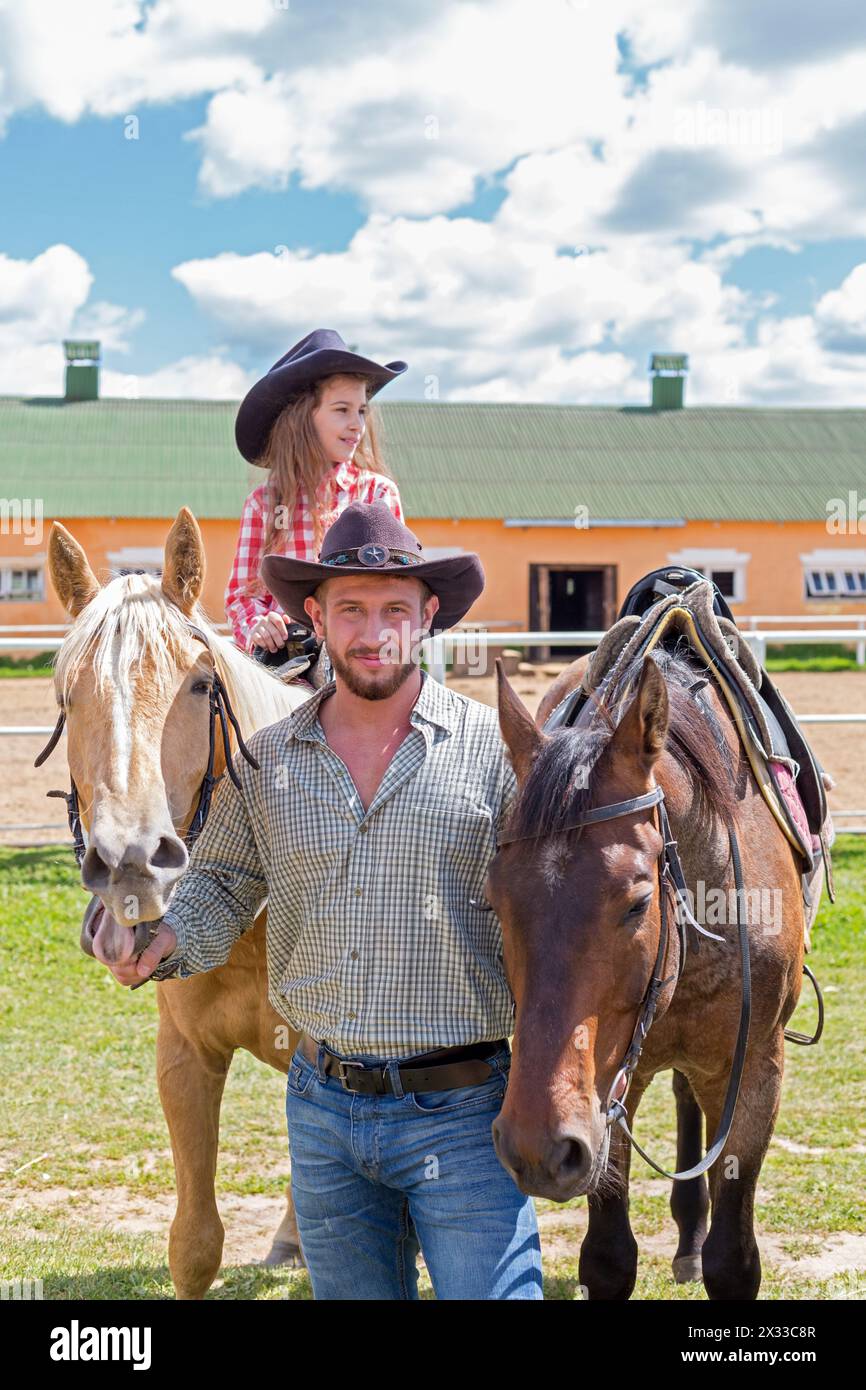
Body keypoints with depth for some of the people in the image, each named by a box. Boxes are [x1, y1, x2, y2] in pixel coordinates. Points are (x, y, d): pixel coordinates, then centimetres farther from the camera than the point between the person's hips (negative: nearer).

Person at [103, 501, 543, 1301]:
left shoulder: (495, 749, -6)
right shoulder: (266, 761, 3)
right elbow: (222, 887, 14)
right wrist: (163, 944, -7)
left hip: (459, 1113, -4)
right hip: (322, 1108, 4)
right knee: (351, 1292, 20)